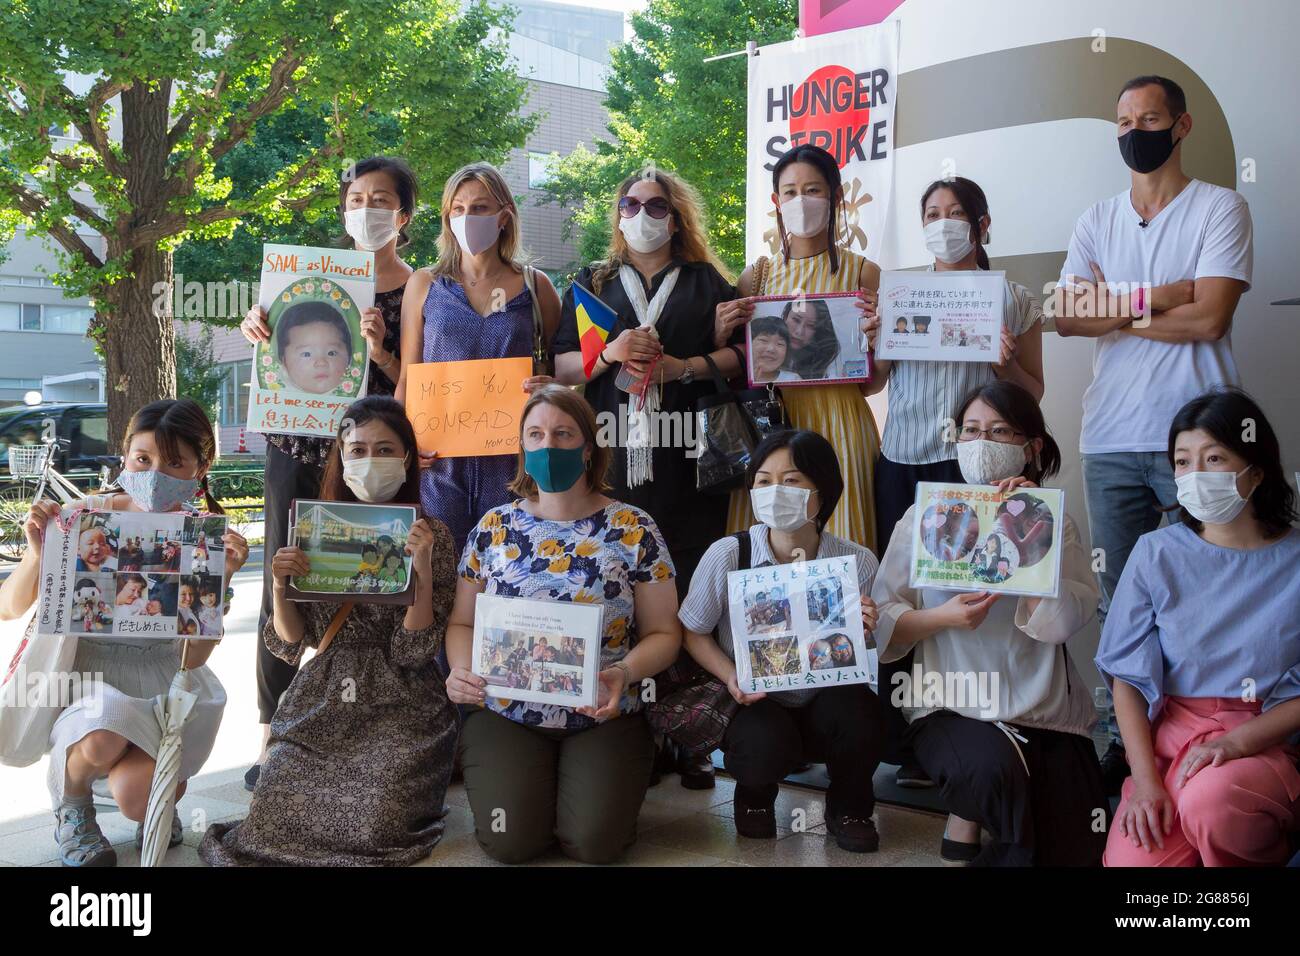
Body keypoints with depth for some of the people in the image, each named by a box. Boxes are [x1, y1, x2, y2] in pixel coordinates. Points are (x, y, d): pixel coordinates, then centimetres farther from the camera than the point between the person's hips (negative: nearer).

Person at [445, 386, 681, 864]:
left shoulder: (634, 530, -3)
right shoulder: (493, 528, 4)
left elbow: (662, 632, 0)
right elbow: (463, 622, 10)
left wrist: (624, 672, -20)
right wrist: (462, 670, -12)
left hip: (603, 717, -1)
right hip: (504, 713, 1)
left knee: (595, 841, -20)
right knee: (509, 841, -19)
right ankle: (534, 783, 14)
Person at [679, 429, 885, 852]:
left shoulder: (858, 562, -12)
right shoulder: (728, 555, -15)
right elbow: (692, 633, 0)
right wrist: (732, 678, -17)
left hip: (824, 702, 1)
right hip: (754, 704, -1)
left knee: (858, 708, -32)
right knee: (767, 745, -33)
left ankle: (848, 808, 3)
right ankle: (755, 797, 9)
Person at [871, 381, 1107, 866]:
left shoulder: (1056, 524, 4)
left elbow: (1060, 624, -13)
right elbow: (881, 624, -2)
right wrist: (940, 617, -20)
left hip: (1046, 713, 2)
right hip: (951, 706, -2)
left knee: (1076, 853, -9)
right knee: (993, 769, -33)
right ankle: (965, 821, 1)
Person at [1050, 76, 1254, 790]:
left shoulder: (1220, 208, 3)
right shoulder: (1097, 222, 16)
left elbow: (1210, 318, -10)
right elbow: (1067, 315, 0)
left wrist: (1113, 309, -2)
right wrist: (1159, 297, -7)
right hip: (1110, 438, 4)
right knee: (1118, 599, 6)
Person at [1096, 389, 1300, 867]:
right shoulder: (1157, 553, 4)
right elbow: (1128, 674, 1)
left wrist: (1240, 740, -17)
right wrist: (1145, 779, -10)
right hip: (1171, 734, 1)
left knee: (1210, 799, -34)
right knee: (1132, 860, -24)